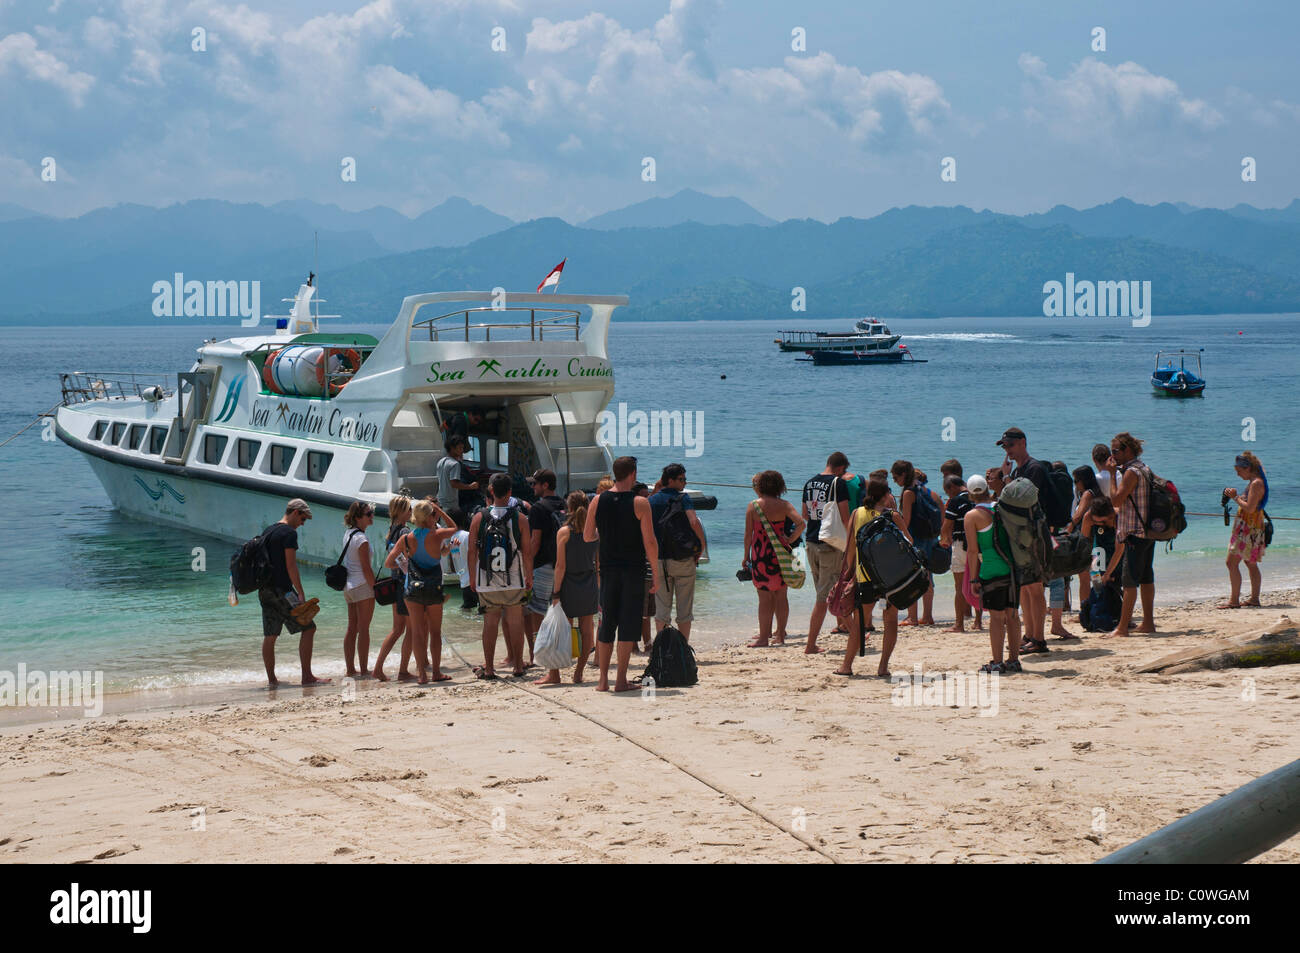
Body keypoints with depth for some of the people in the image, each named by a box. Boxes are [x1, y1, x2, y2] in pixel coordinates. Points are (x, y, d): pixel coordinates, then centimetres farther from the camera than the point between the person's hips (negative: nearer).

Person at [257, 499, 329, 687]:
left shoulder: (267, 531, 17)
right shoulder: (289, 533, -10)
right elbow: (291, 566, -15)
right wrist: (301, 594, -12)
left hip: (264, 591, 9)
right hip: (281, 590, -9)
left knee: (270, 636, 10)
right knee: (308, 628, -4)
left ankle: (271, 679, 12)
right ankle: (307, 676, -7)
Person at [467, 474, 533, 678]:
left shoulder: (479, 518, -3)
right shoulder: (518, 518, -6)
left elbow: (472, 551, 0)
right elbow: (527, 551, -3)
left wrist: (472, 577, 10)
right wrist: (529, 576, 9)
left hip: (486, 582, 1)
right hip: (514, 580, -1)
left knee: (490, 622, 7)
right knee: (515, 621, 8)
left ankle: (489, 667, 9)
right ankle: (518, 664, 14)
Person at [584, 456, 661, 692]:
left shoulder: (598, 501, 1)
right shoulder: (640, 503, -9)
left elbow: (587, 536, 8)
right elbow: (650, 542, -10)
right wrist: (656, 575, -3)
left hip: (608, 568, 4)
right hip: (633, 569, -3)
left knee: (607, 622, 11)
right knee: (629, 622, 2)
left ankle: (603, 679, 11)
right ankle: (621, 680, 0)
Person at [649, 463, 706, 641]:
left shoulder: (652, 500, 6)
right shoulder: (683, 498, -8)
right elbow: (694, 523, -20)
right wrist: (702, 545, -11)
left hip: (660, 560, 3)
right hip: (684, 559, -3)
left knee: (661, 608, 7)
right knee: (685, 608, 6)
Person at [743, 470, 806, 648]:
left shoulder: (753, 506, -4)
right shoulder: (783, 505, 1)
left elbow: (748, 534, -4)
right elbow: (801, 523, -12)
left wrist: (746, 556, 5)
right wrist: (790, 540, 0)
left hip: (761, 554, -2)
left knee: (765, 598, 1)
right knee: (781, 596, 10)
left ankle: (764, 637, 2)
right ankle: (780, 635, 13)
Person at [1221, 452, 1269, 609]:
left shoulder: (1256, 483, -17)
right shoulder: (1255, 482, 14)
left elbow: (1250, 508, -24)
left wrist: (1236, 497, -13)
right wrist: (1236, 495, 8)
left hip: (1248, 529, -11)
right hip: (1251, 529, 11)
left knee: (1232, 563, -11)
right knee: (1251, 564, 15)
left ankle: (1234, 600, -12)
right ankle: (1254, 598, 19)